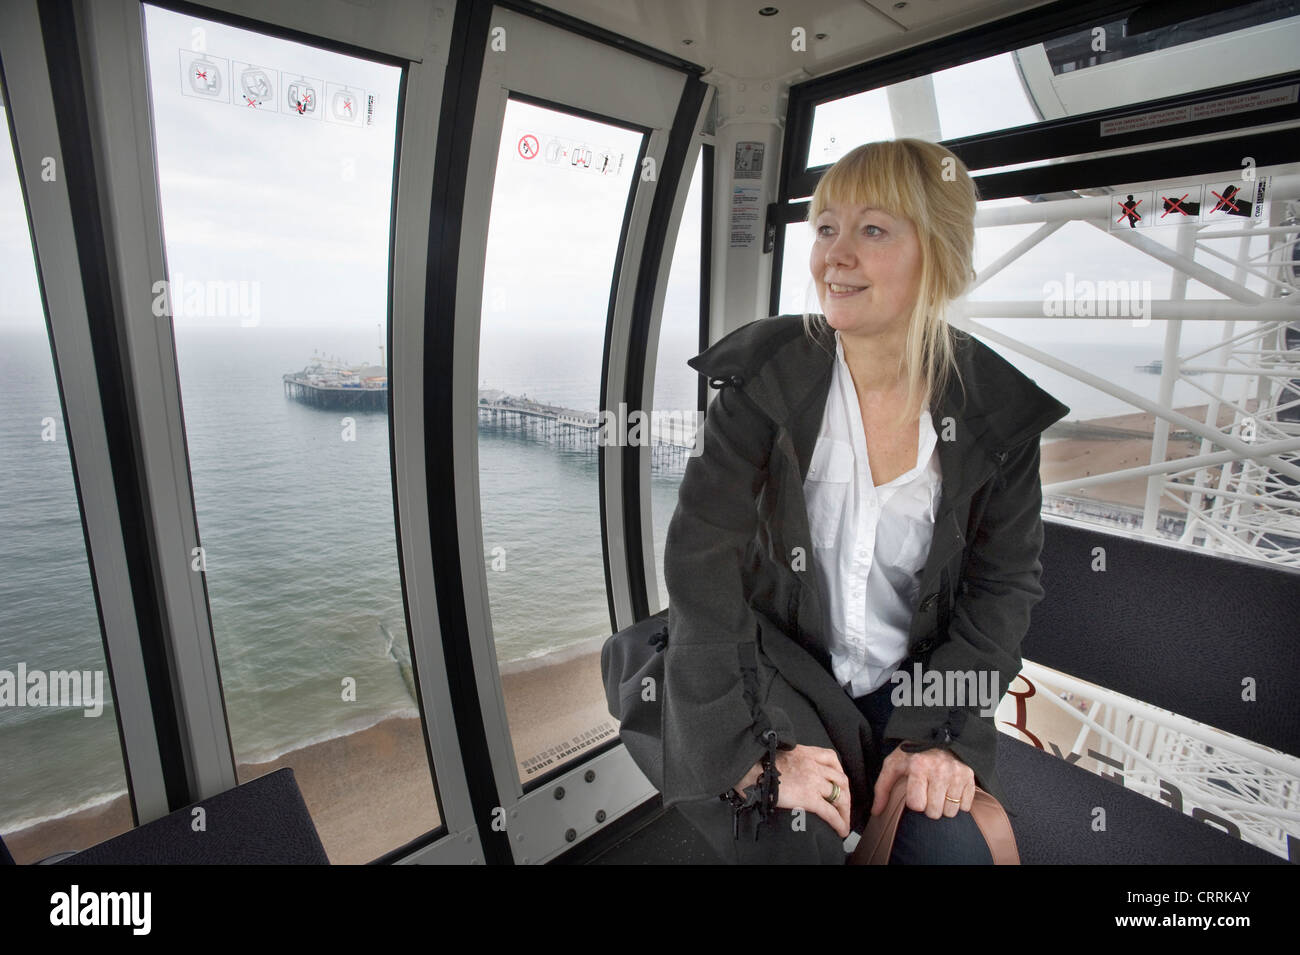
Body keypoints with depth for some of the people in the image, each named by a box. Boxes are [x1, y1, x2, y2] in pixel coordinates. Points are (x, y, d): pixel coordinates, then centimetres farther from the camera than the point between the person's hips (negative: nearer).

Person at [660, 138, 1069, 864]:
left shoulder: (998, 412, -7)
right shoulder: (767, 378, -14)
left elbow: (1004, 584, 1)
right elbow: (702, 565, -17)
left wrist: (941, 733, -10)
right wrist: (758, 749, -20)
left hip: (910, 685, 3)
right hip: (773, 672, -2)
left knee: (953, 843, -14)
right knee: (798, 836, -20)